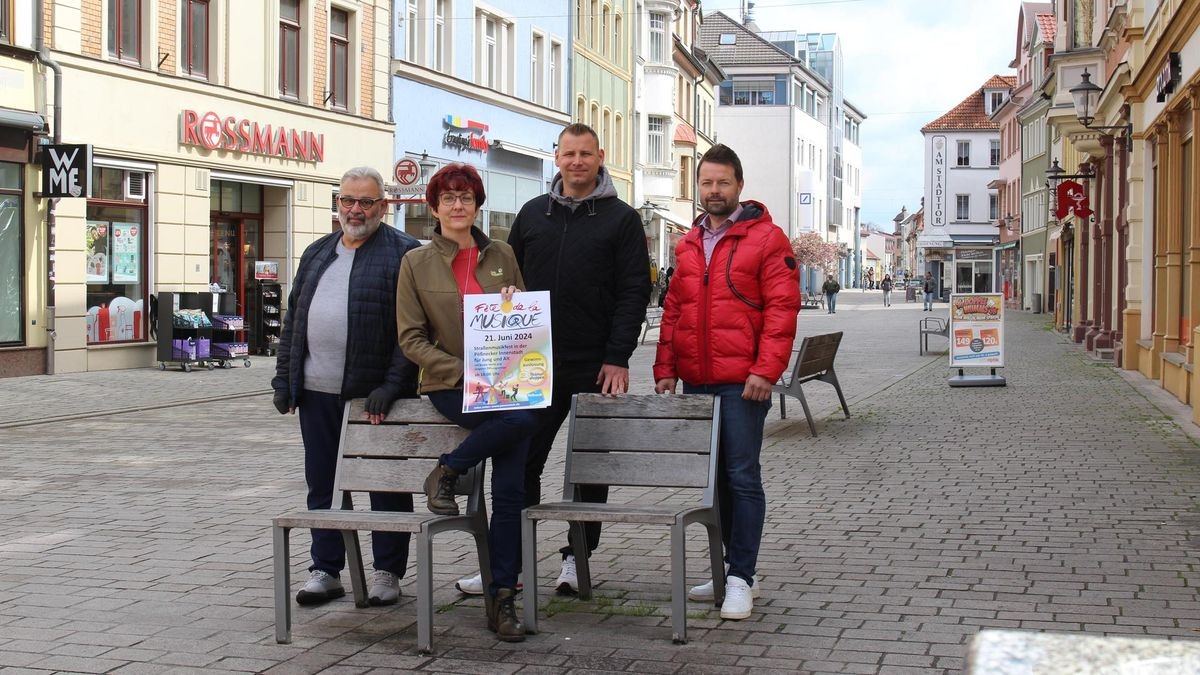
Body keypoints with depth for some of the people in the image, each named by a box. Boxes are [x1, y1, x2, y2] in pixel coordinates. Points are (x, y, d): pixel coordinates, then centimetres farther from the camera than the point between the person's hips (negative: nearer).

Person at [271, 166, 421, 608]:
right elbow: (293, 319, 19)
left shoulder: (403, 253, -4)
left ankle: (387, 572, 14)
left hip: (375, 394, -6)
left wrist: (392, 385, -19)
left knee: (386, 485, 4)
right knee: (322, 485, 11)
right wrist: (284, 380, 12)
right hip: (317, 393, 6)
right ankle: (325, 570, 21)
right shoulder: (317, 253, 17)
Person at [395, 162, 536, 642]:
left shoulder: (500, 256, 11)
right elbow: (411, 338, 0)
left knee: (510, 491, -7)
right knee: (522, 419, -32)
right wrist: (463, 371, -12)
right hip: (449, 386, -3)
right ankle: (445, 474, -8)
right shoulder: (416, 263, 3)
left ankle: (502, 599, 2)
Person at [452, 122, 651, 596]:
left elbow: (634, 291, -4)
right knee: (520, 462, 2)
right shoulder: (533, 214, 12)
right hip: (535, 365, 3)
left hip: (595, 369, -3)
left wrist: (618, 357, -12)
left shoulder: (621, 219, 1)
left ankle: (576, 557, 18)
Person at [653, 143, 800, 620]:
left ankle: (741, 578, 1)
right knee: (712, 476, 12)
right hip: (696, 382, 7)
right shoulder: (688, 245, 16)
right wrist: (665, 368, 9)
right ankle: (732, 570, 22)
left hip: (742, 383, -6)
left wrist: (765, 370, -16)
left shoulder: (767, 239, -3)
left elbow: (782, 309, -9)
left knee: (742, 476, -4)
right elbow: (674, 310, 18)